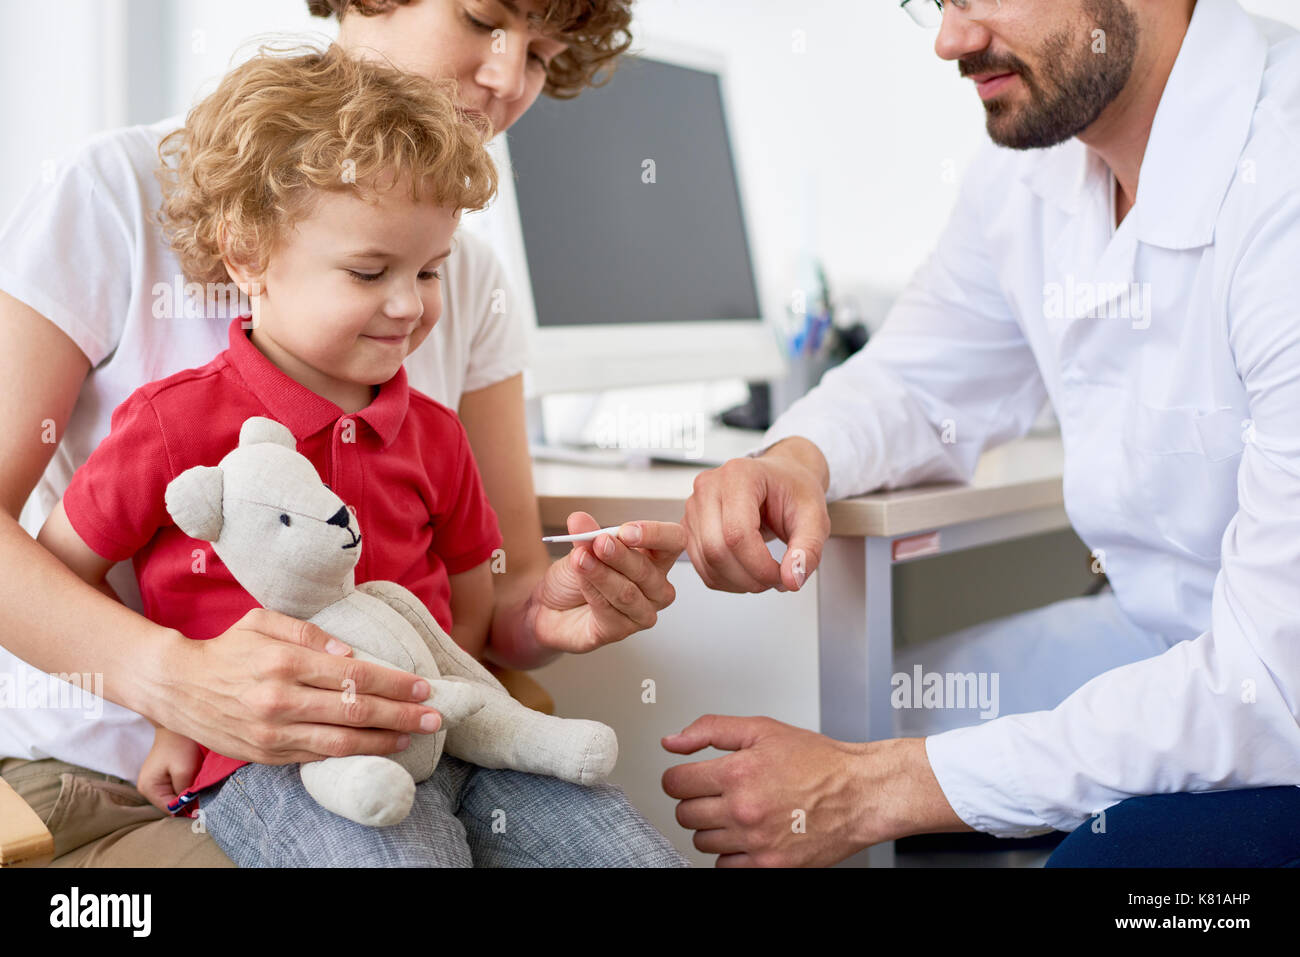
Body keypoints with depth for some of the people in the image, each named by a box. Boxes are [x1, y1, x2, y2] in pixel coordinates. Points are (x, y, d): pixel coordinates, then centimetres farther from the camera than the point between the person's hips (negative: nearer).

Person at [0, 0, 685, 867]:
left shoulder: (470, 280, 8)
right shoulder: (128, 186, -8)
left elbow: (496, 586, 6)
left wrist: (551, 610, -20)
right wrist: (172, 677, -33)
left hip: (351, 757, 5)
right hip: (97, 778, -4)